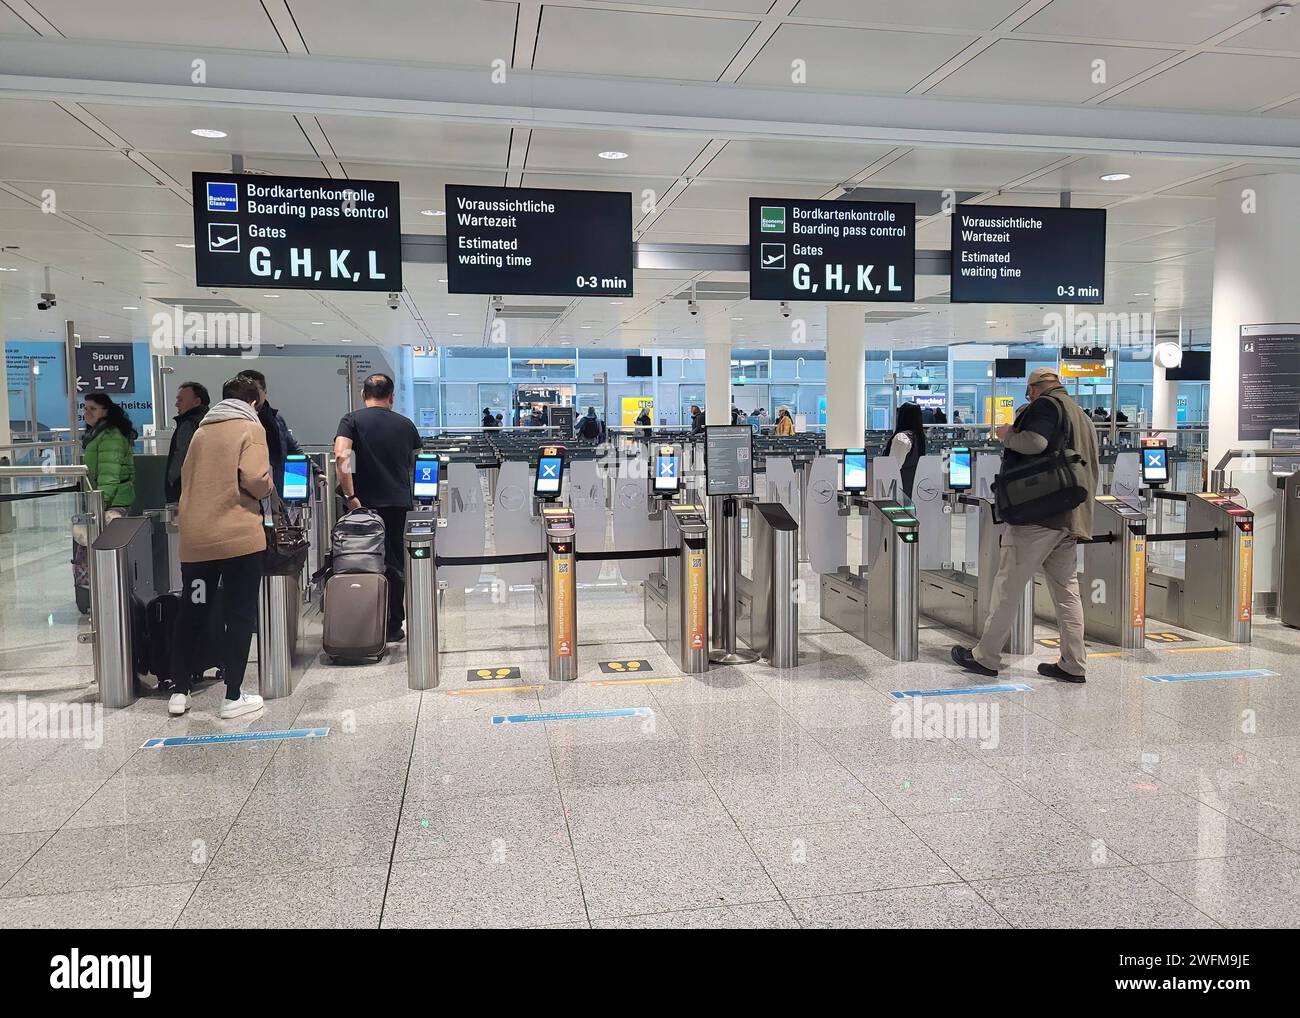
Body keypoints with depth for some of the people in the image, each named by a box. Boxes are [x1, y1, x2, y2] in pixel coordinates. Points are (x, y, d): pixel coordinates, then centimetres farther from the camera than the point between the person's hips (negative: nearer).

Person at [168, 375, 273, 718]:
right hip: (238, 536, -5)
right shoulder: (250, 427, -2)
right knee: (240, 616, 3)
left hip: (195, 537, 6)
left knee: (190, 613, 14)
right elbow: (256, 480, -15)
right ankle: (233, 697, 6)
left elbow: (187, 478, 18)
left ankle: (180, 692, 20)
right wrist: (269, 486, 6)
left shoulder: (202, 429, 15)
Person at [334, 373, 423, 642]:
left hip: (366, 503, -2)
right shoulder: (406, 424, 10)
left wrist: (350, 496, -16)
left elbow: (341, 455, -16)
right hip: (400, 503, 2)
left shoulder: (352, 420, 0)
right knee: (395, 564, 9)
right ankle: (394, 627, 12)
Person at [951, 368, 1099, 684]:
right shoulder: (1084, 417, 24)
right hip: (1072, 518, 9)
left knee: (1009, 585, -3)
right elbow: (1091, 471, 25)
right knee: (1067, 590, 9)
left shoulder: (1045, 405, -5)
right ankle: (1072, 664, 9)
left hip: (1038, 514, -9)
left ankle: (986, 657, 3)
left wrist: (1007, 435, -6)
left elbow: (1034, 442, -23)